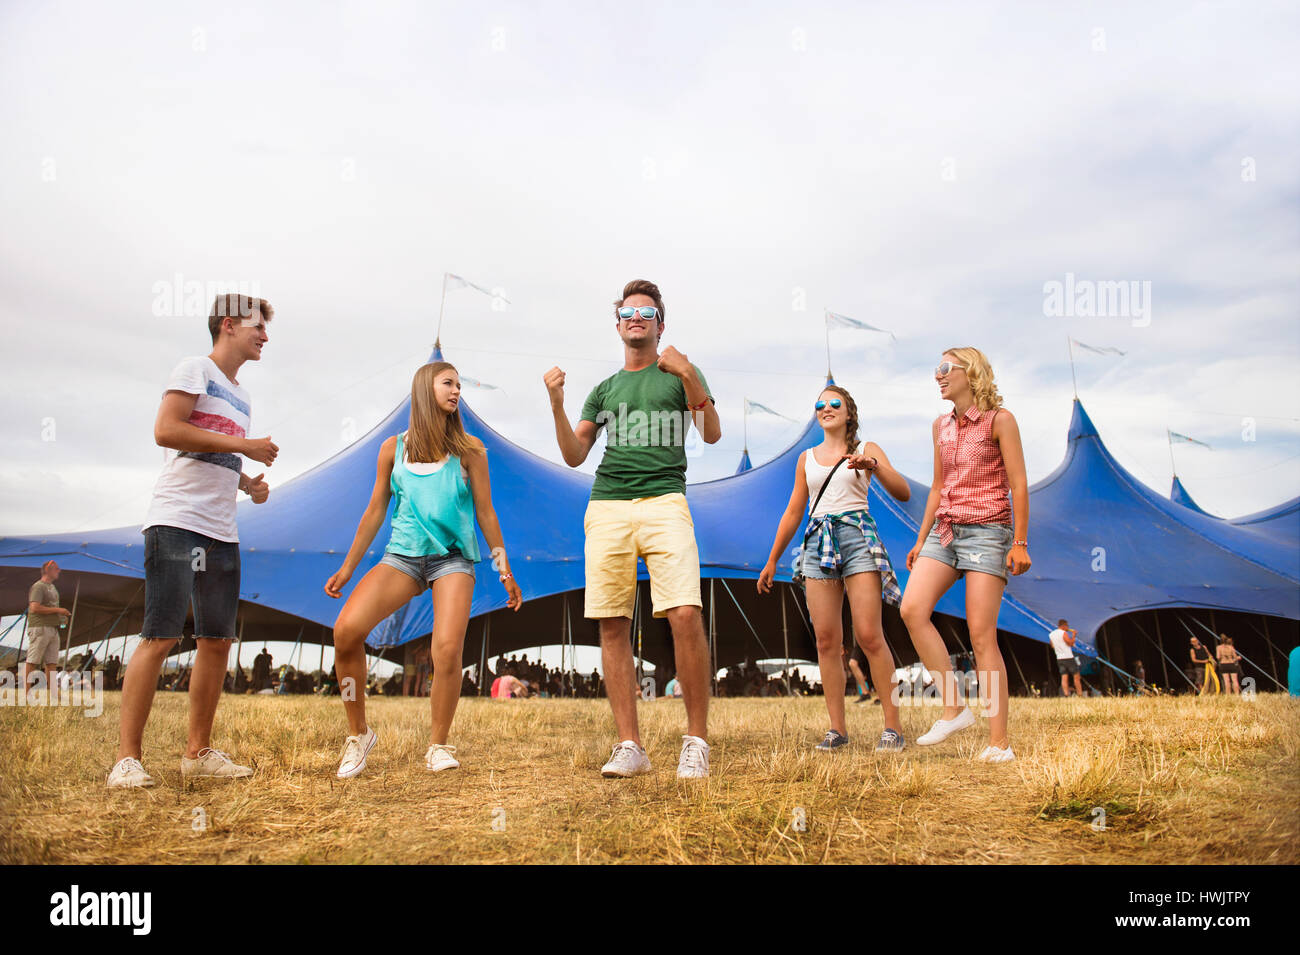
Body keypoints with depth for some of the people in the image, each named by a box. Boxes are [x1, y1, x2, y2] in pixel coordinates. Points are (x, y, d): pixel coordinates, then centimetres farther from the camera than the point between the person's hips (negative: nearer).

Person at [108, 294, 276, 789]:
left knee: (217, 641, 7)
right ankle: (127, 758, -5)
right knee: (160, 637, -10)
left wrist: (249, 483, 8)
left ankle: (198, 752, 16)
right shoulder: (195, 370, -2)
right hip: (177, 523, -8)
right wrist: (244, 446, -13)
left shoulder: (241, 397, 22)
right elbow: (166, 431, -16)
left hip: (222, 533, 8)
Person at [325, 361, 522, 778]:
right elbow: (375, 511, 14)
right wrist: (347, 568, 14)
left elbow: (485, 513, 9)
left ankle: (438, 745, 3)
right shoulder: (394, 448, 9)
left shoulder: (469, 450, 5)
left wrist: (505, 570, 8)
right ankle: (358, 734, 0)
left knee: (448, 650, -19)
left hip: (453, 557, -1)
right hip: (403, 554, 1)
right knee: (346, 629, -20)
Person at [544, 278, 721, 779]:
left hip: (664, 502, -3)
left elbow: (712, 435, 2)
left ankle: (696, 741, -8)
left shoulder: (680, 374, 15)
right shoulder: (605, 389, 24)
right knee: (613, 626, -2)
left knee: (685, 615, -19)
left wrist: (688, 376, -10)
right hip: (607, 508, 4)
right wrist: (556, 405, 4)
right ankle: (629, 746, 5)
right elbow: (574, 456, 19)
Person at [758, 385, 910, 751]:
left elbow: (903, 493, -4)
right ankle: (837, 728, 3)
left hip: (857, 537, -4)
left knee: (868, 635, -11)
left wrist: (873, 467, -23)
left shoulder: (867, 449, 8)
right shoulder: (807, 458, 18)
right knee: (826, 640, -2)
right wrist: (771, 561, 21)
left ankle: (893, 725, -5)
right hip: (818, 543, 4)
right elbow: (792, 513, 22)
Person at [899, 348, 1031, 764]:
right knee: (912, 609, -14)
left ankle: (999, 741, -2)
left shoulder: (999, 419, -3)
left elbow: (1018, 484, -6)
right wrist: (921, 539, 17)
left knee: (981, 634, -9)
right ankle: (954, 708, -4)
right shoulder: (941, 426, 15)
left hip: (987, 531, -6)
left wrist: (1020, 543, -12)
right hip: (945, 530, 6)